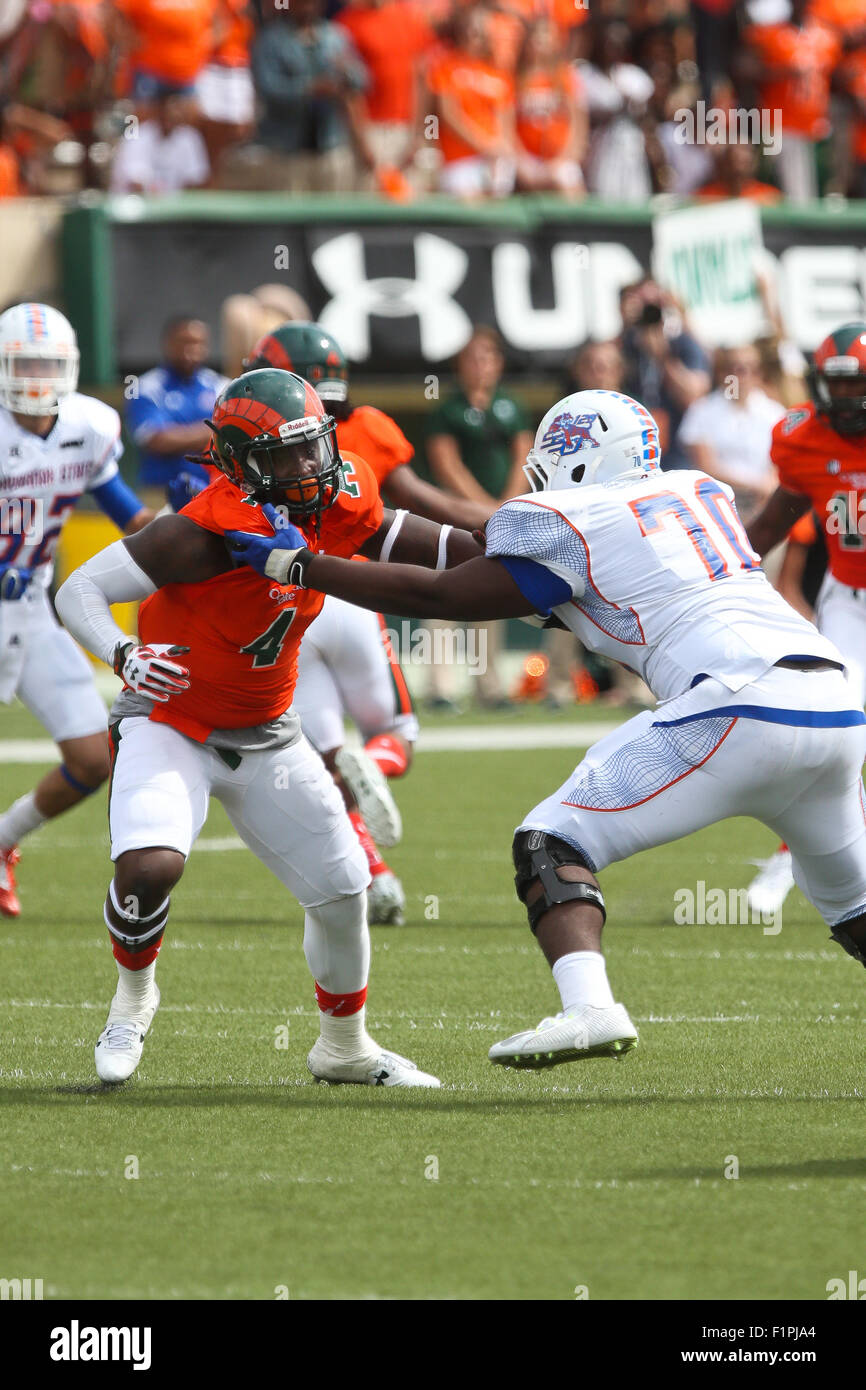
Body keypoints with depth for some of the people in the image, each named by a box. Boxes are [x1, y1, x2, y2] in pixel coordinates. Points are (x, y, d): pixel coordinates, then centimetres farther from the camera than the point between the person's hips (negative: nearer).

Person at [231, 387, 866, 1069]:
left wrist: (300, 564, 15)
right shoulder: (703, 494, 24)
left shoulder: (572, 530, 5)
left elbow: (436, 596, 8)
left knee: (553, 844, -1)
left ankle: (589, 1007, -23)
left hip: (745, 705, -7)